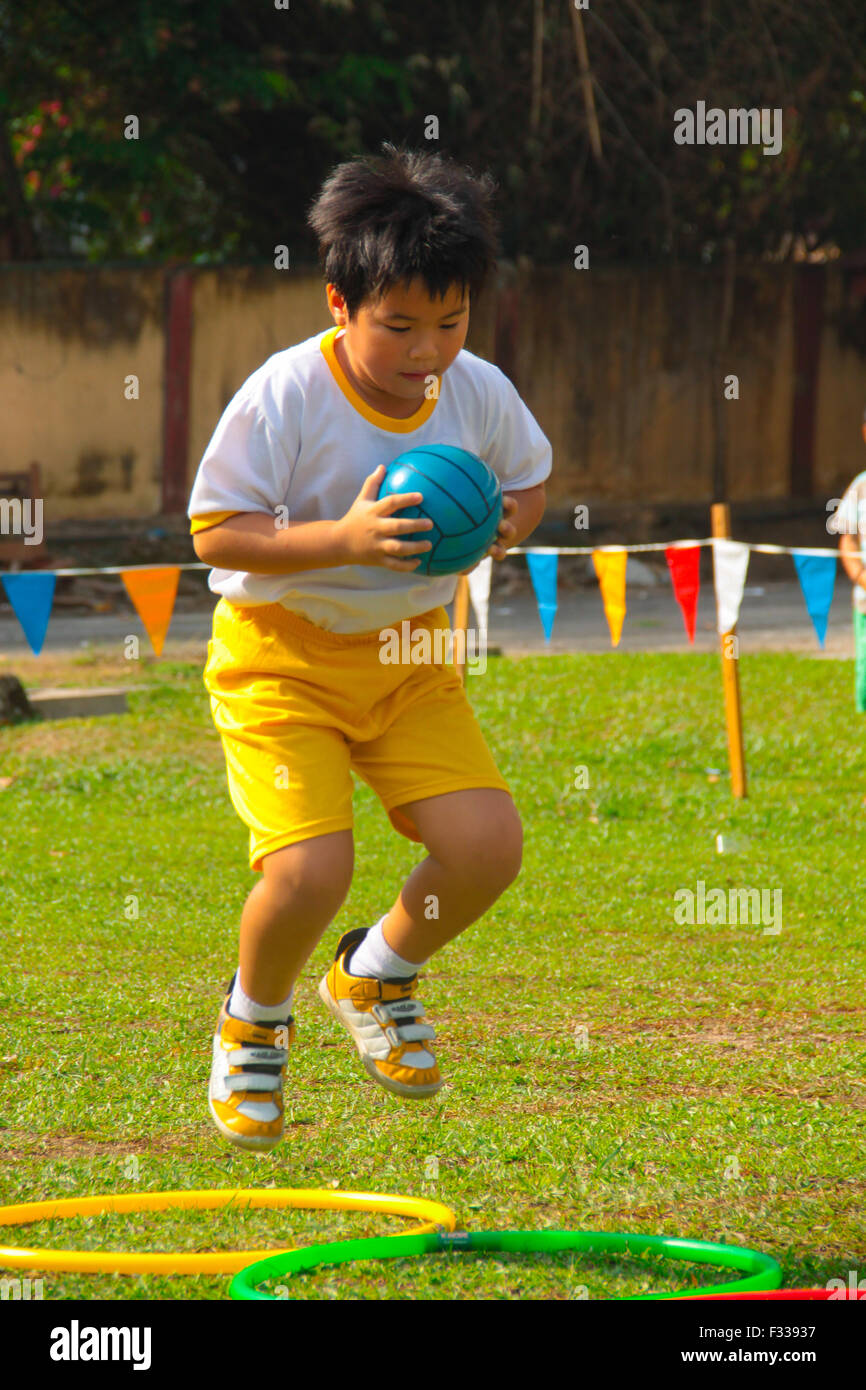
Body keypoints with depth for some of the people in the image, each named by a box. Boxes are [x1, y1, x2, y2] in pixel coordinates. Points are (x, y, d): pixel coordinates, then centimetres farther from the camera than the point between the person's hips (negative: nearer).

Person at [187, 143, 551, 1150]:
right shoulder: (285, 396, -20)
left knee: (488, 843, -10)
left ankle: (377, 972, 23)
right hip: (280, 654, -5)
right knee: (310, 869, -22)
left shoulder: (479, 393, -5)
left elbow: (528, 476, 15)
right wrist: (344, 541, -30)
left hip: (410, 657, 5)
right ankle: (253, 1018, 13)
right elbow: (214, 534, -19)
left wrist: (508, 527, -8)